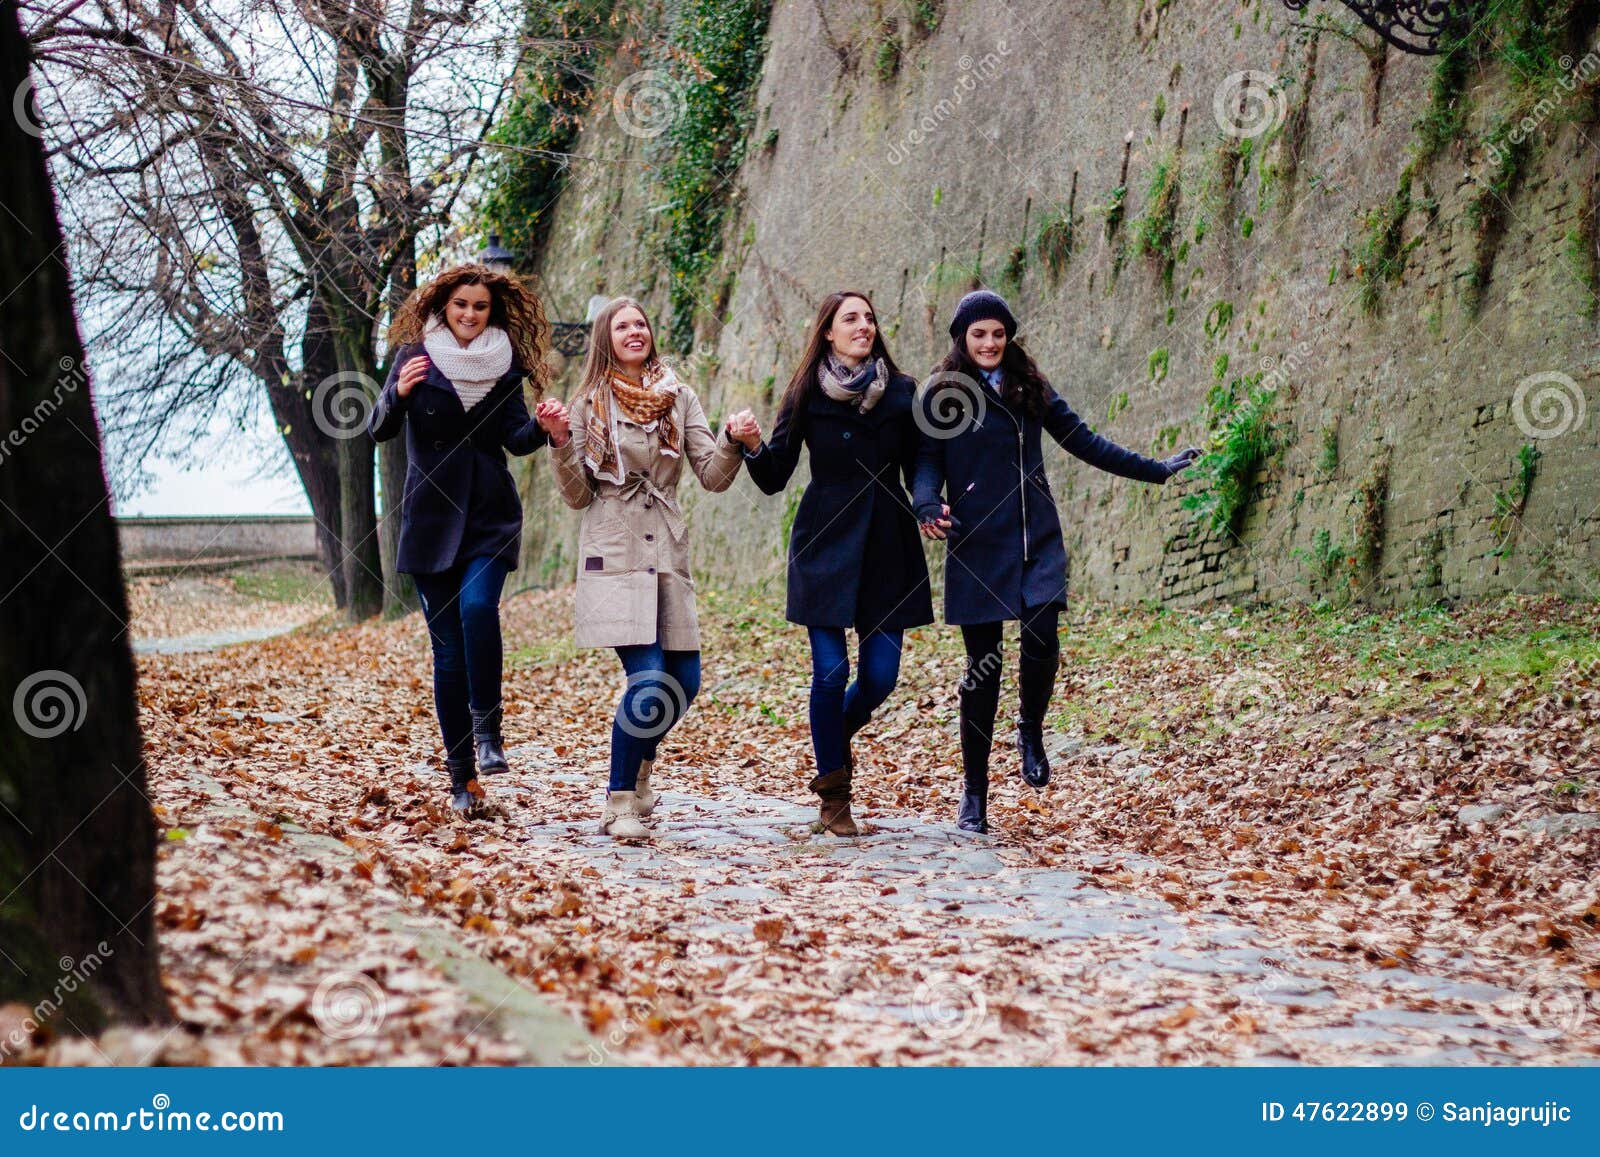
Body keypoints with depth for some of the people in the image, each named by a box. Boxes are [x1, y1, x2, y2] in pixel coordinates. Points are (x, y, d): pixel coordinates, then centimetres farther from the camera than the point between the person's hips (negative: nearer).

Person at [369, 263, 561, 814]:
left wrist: (542, 428, -22)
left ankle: (487, 730, -15)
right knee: (447, 647, -2)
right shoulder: (416, 355, 1)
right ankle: (461, 775, 2)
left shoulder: (505, 361, 5)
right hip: (431, 515, 0)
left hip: (491, 514, 0)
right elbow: (379, 429, -6)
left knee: (477, 606, -27)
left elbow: (516, 437, -1)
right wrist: (399, 393, -26)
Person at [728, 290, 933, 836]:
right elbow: (773, 479, 0)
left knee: (880, 675, -2)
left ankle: (840, 730, 34)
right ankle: (833, 796, 9)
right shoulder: (807, 395, 1)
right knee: (831, 671, -8)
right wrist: (753, 445, -20)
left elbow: (917, 470, 11)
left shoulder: (901, 392, 6)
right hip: (825, 545, -2)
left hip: (888, 546, 2)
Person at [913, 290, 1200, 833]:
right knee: (982, 666, -1)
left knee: (1041, 642, -16)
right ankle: (974, 793, 11)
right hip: (976, 547, -2)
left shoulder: (1029, 387, 11)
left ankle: (1030, 730, 17)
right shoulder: (942, 393, 3)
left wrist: (1154, 469, 16)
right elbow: (928, 460, -3)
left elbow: (1085, 442, 16)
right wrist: (928, 504, -24)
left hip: (1037, 543, 2)